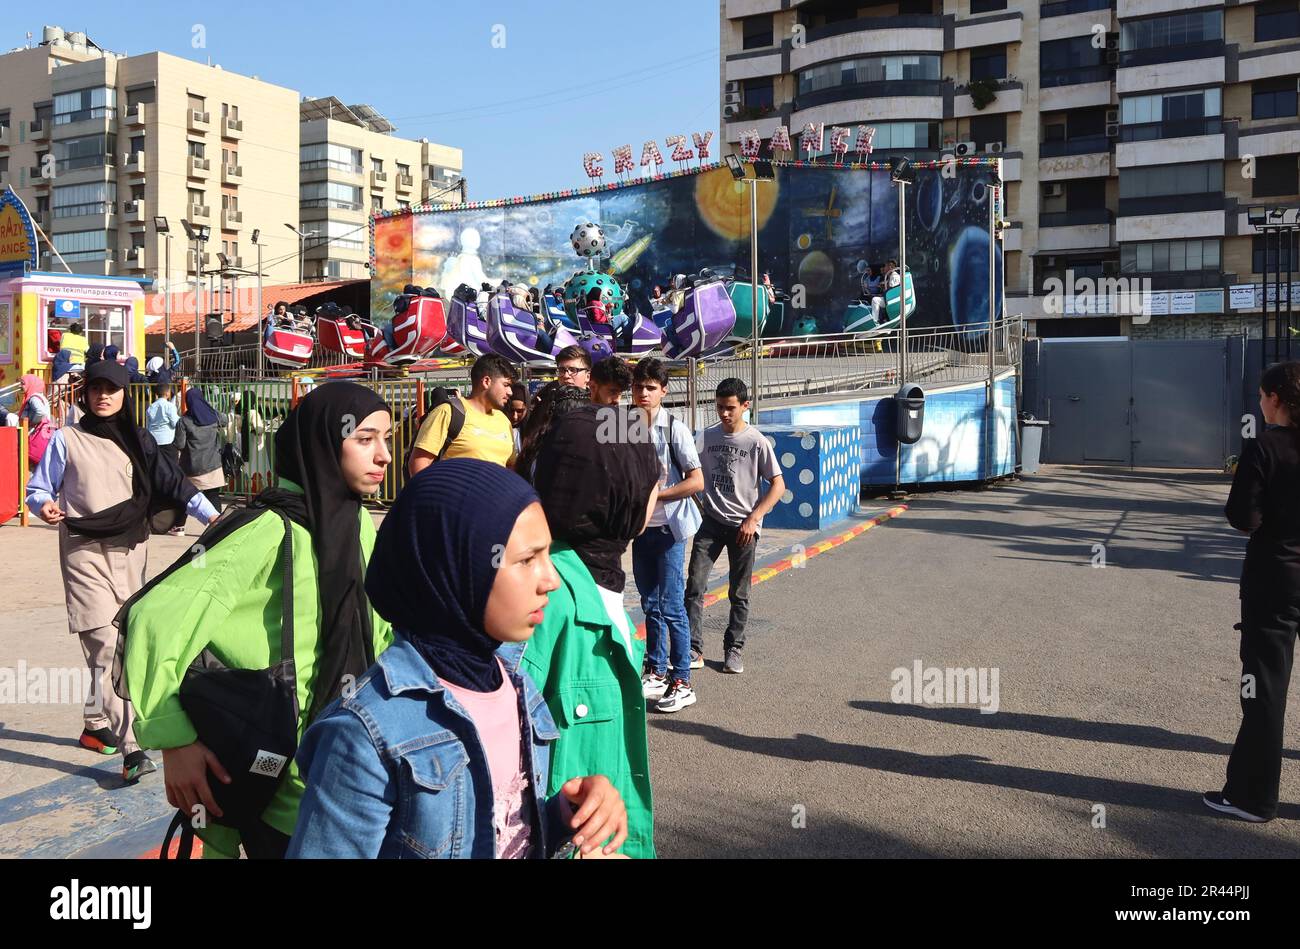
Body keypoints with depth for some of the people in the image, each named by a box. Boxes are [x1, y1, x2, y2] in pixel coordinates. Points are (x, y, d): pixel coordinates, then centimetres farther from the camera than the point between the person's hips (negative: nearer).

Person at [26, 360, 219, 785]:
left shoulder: (138, 440, 10)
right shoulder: (66, 439, 3)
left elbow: (172, 482, 2)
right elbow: (37, 488, 7)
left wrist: (211, 515, -12)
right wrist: (44, 506, -17)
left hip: (129, 550, 4)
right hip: (85, 551, -4)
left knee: (110, 645, 10)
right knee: (108, 646, -13)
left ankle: (96, 724, 29)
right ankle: (131, 747, -17)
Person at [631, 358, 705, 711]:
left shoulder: (674, 429, -10)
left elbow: (697, 481, -14)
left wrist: (653, 495, -14)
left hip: (668, 527, -5)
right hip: (640, 526, 5)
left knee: (671, 606, -4)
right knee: (650, 604, 13)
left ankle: (682, 683, 5)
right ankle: (656, 673, 25)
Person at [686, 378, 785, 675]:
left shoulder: (757, 442, -6)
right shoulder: (706, 437, 4)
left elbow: (778, 485, -4)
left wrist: (753, 519, -12)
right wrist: (699, 505, 1)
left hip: (743, 527, -2)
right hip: (711, 521, 2)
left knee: (739, 594, 7)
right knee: (695, 586, -8)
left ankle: (733, 650, 21)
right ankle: (693, 648, -1)